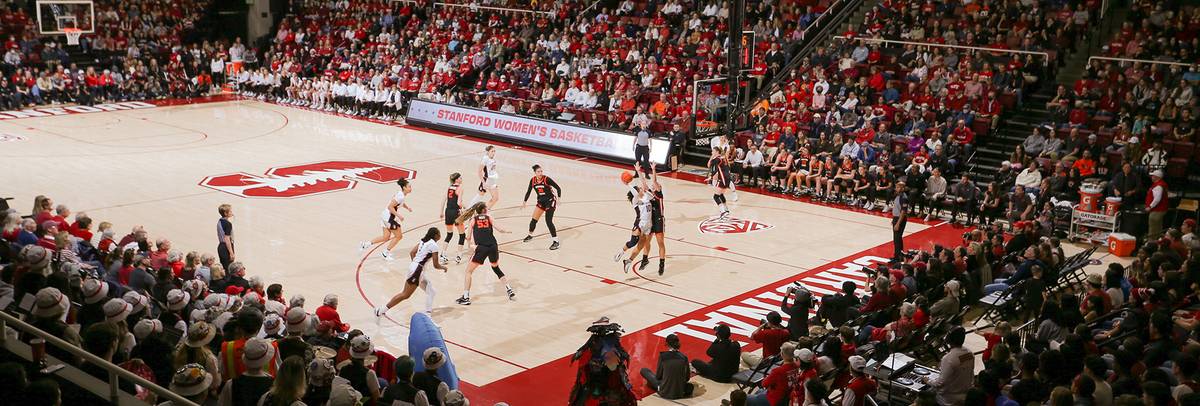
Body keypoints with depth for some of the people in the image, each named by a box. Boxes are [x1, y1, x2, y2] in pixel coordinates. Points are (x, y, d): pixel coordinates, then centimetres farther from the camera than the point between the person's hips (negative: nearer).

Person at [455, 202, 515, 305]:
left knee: (469, 271, 9)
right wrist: (506, 232, 26)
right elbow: (500, 230, 5)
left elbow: (470, 236, 11)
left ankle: (466, 297, 1)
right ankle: (510, 291, 23)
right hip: (493, 246, 3)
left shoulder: (473, 219, 10)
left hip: (481, 247, -3)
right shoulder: (489, 217, 12)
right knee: (496, 268, 28)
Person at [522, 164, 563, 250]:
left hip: (550, 201, -5)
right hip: (541, 201, 5)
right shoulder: (533, 180, -8)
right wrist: (524, 201, 3)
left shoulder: (546, 179, -21)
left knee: (548, 221, -15)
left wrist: (558, 198, -31)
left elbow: (558, 188, -20)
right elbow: (528, 191, 6)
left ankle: (556, 241, -9)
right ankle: (530, 235, 34)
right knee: (534, 220, 8)